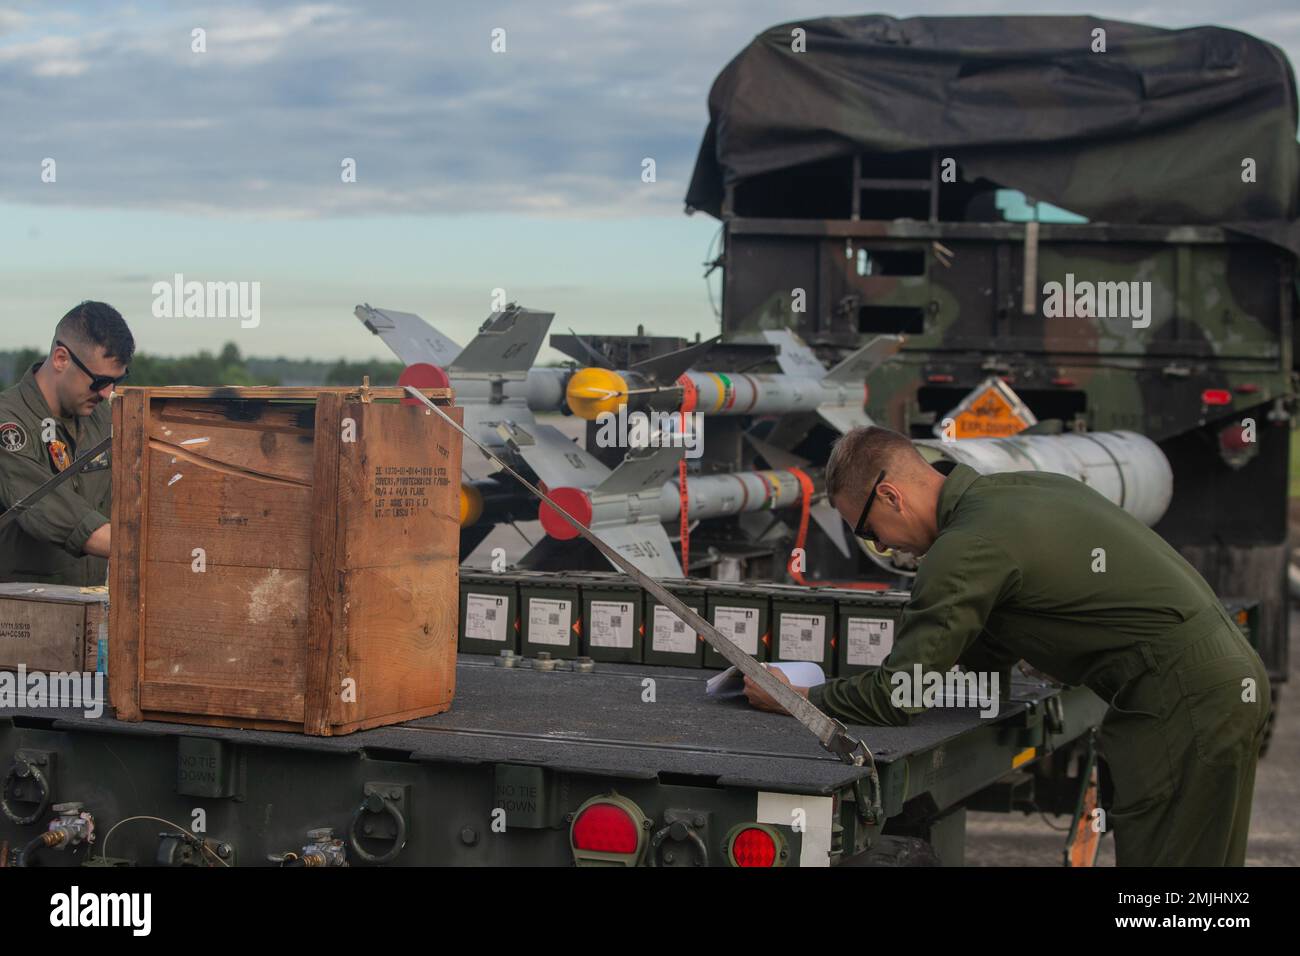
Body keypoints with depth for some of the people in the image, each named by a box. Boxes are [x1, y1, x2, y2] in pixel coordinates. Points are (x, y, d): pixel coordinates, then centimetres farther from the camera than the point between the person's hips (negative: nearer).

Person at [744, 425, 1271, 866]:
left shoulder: (970, 545, -16)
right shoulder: (1023, 487, 14)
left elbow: (895, 699, -14)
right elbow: (993, 657, 24)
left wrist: (797, 698, -1)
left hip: (1186, 704, -10)